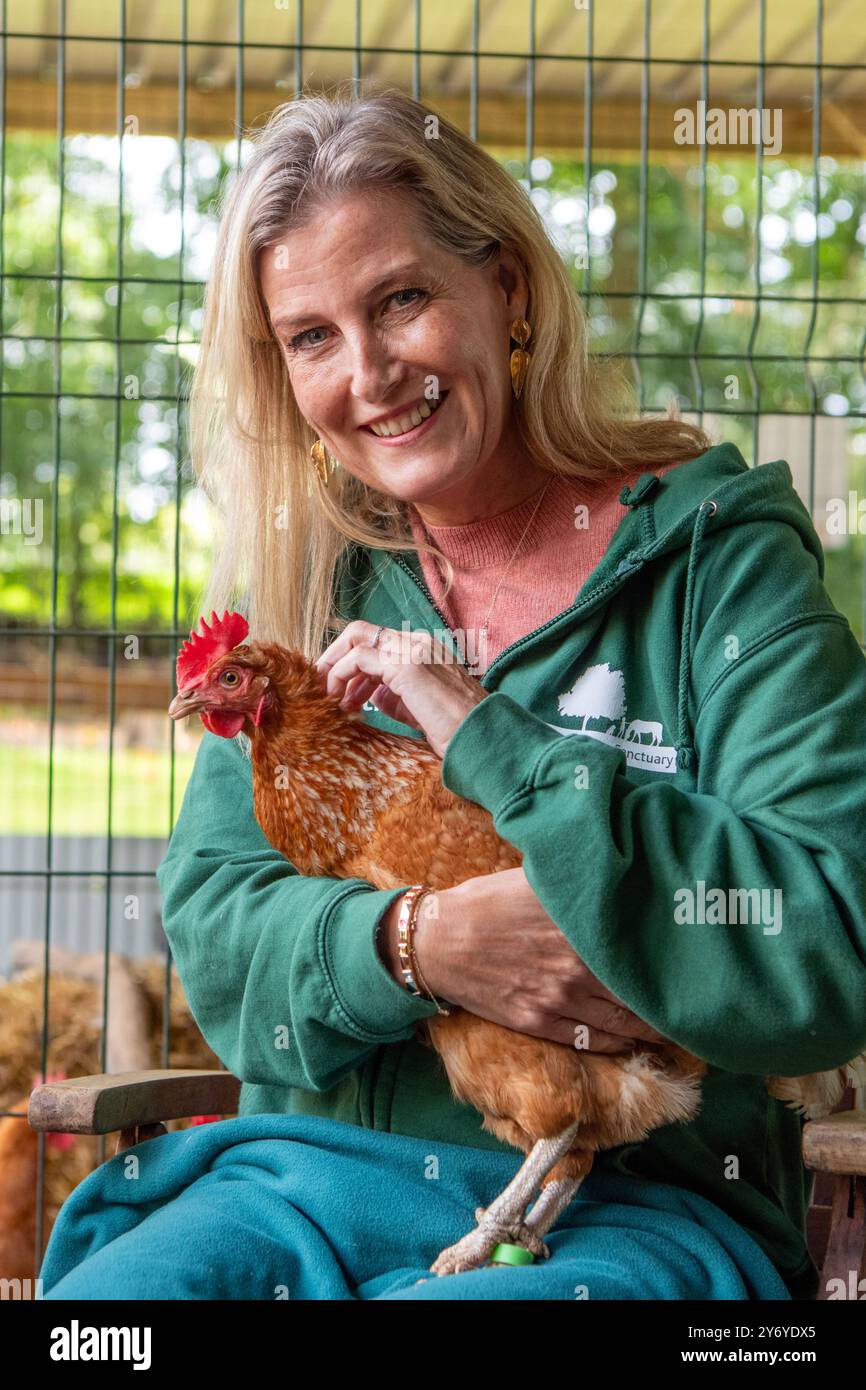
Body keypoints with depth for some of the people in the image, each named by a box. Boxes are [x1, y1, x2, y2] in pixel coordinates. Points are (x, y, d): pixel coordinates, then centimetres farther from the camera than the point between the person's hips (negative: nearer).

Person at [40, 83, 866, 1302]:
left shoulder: (718, 553, -6)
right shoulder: (310, 581, 8)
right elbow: (214, 924, 3)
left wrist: (486, 739, -19)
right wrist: (411, 943, -20)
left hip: (632, 1206, -3)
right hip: (315, 1176, 3)